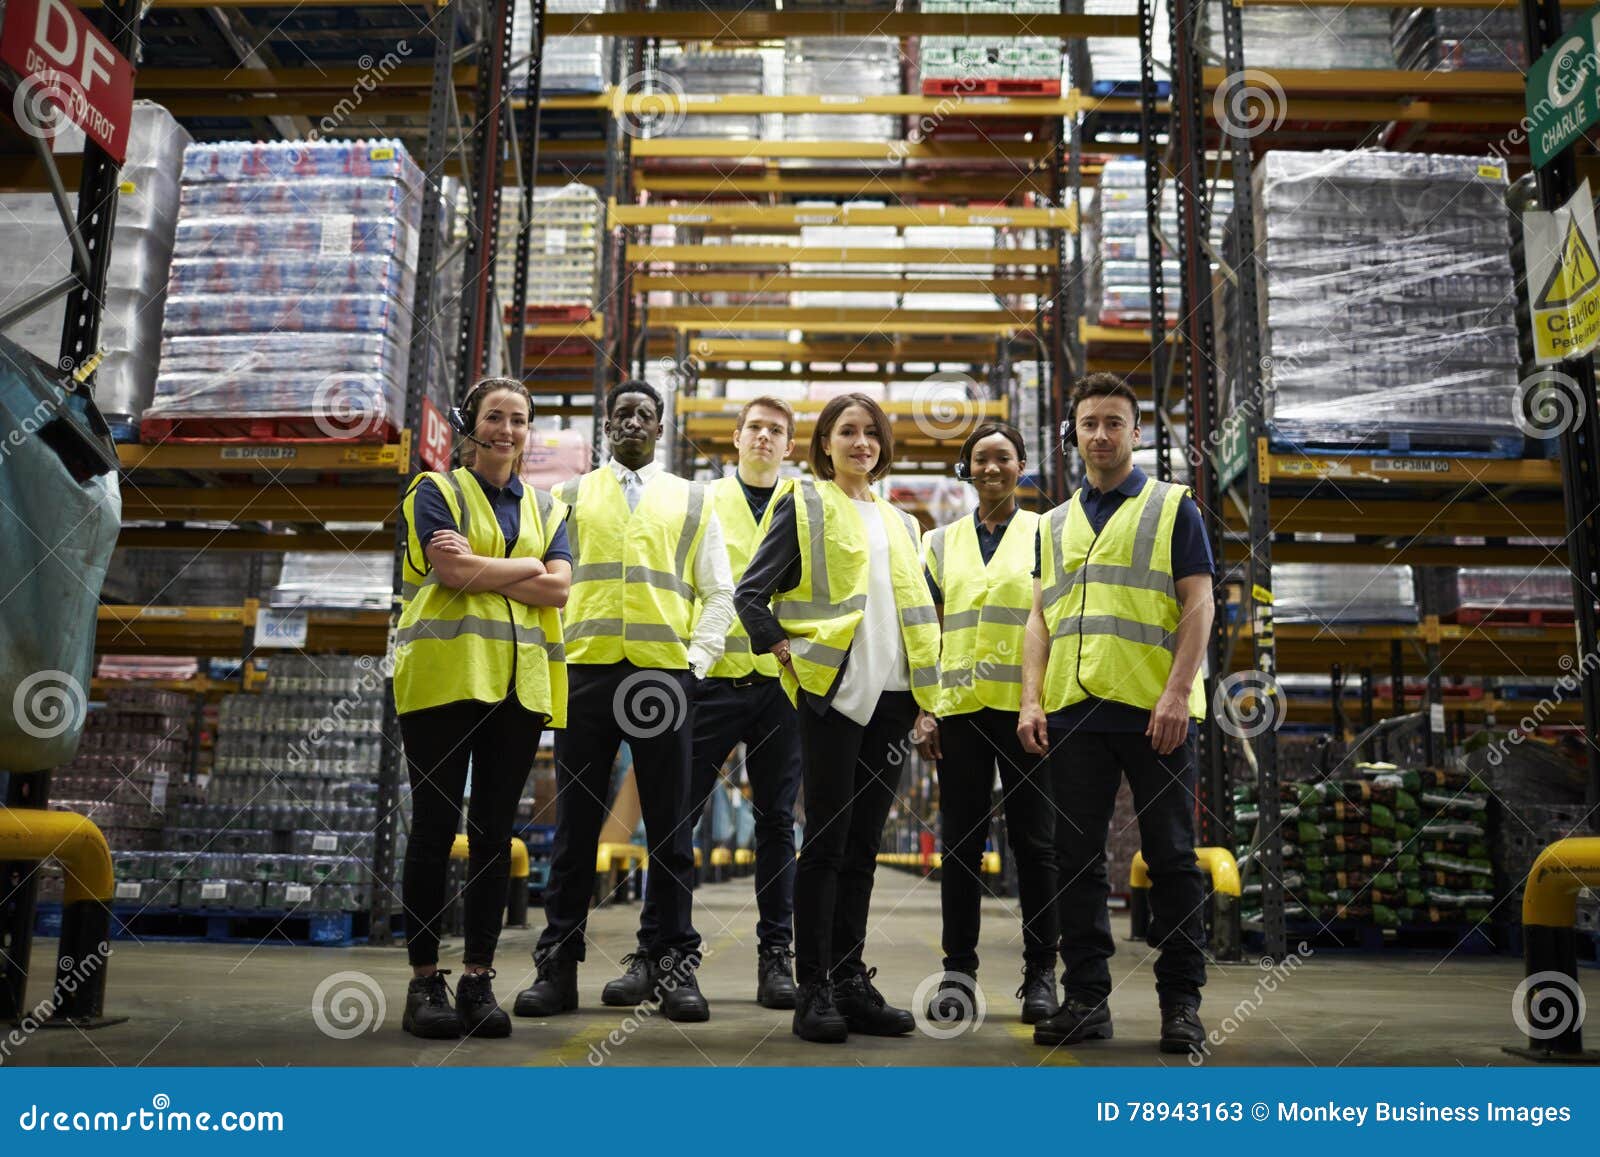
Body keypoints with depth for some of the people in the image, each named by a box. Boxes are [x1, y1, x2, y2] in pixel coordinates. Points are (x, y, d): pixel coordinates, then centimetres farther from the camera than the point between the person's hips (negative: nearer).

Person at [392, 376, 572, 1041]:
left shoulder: (545, 508, 19)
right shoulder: (436, 491, 8)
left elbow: (558, 589, 2)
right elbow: (450, 572, -10)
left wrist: (477, 566, -7)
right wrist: (527, 566, -2)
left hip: (521, 684, 4)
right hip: (445, 678, -3)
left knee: (495, 832, 5)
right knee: (435, 826, -1)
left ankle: (479, 978, 12)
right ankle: (424, 979, 8)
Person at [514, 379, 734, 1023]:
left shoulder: (692, 501, 14)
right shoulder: (570, 497, 15)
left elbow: (718, 593, 11)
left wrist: (695, 662, -1)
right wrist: (552, 655, 1)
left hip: (664, 674, 0)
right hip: (585, 671, 0)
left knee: (669, 826, 2)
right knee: (575, 822, 3)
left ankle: (675, 965, 10)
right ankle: (557, 965, 11)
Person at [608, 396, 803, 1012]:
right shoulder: (701, 502, 12)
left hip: (781, 678, 1)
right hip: (713, 675, 0)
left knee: (776, 820, 5)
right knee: (677, 813, -2)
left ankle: (776, 956, 13)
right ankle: (652, 951, 6)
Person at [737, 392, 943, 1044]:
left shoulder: (898, 523, 20)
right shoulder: (805, 506, 2)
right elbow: (750, 593, -3)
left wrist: (926, 688, 12)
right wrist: (787, 652, -12)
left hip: (891, 697, 6)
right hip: (834, 694, -5)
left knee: (863, 844, 9)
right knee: (826, 841, -4)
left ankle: (850, 981, 16)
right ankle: (813, 990, 3)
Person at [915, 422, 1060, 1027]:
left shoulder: (1045, 534, 7)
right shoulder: (943, 541, 14)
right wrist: (924, 710, 5)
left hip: (1026, 705, -2)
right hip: (960, 707, 2)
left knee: (1034, 840, 2)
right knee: (960, 840, 6)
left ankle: (1040, 973, 13)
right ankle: (958, 971, 15)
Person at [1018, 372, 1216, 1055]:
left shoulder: (1173, 507, 7)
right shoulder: (1055, 525, 19)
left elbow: (1199, 603, -2)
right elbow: (1040, 618, 16)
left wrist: (1177, 693, -14)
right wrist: (1031, 700, 3)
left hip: (1153, 712, -4)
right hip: (1073, 711, 4)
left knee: (1171, 857, 1)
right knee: (1077, 858, 6)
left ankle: (1181, 1001, 11)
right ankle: (1086, 998, 15)